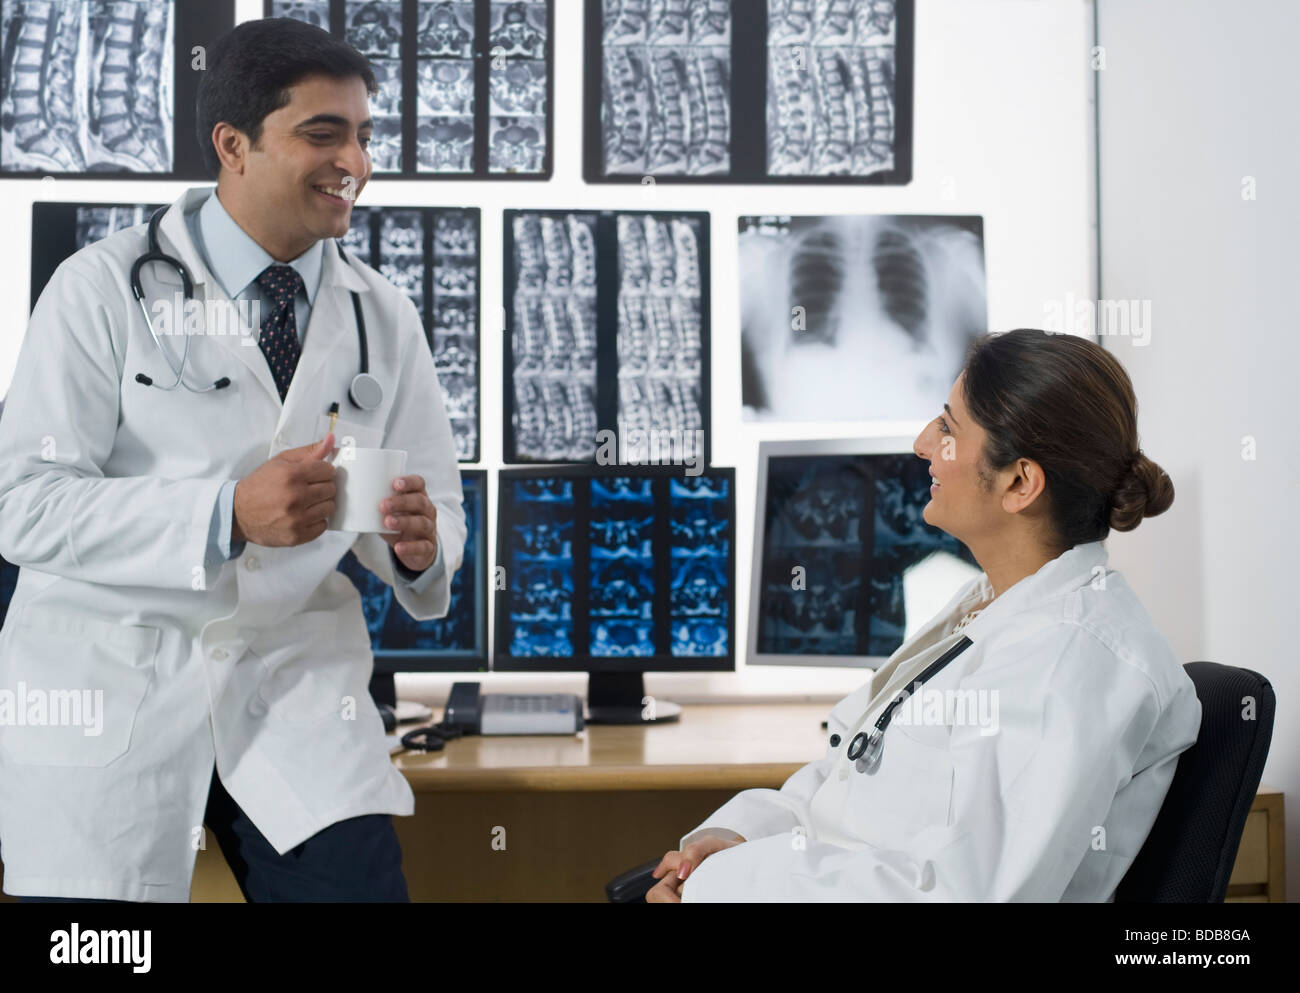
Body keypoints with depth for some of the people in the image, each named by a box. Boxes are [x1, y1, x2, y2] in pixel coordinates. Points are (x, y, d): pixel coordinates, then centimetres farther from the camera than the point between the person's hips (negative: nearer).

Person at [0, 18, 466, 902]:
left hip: (296, 679, 3)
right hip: (107, 689, -2)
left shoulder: (384, 317, 5)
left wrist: (417, 544, -17)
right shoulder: (106, 287, -7)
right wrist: (227, 515, -28)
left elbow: (439, 509, 8)